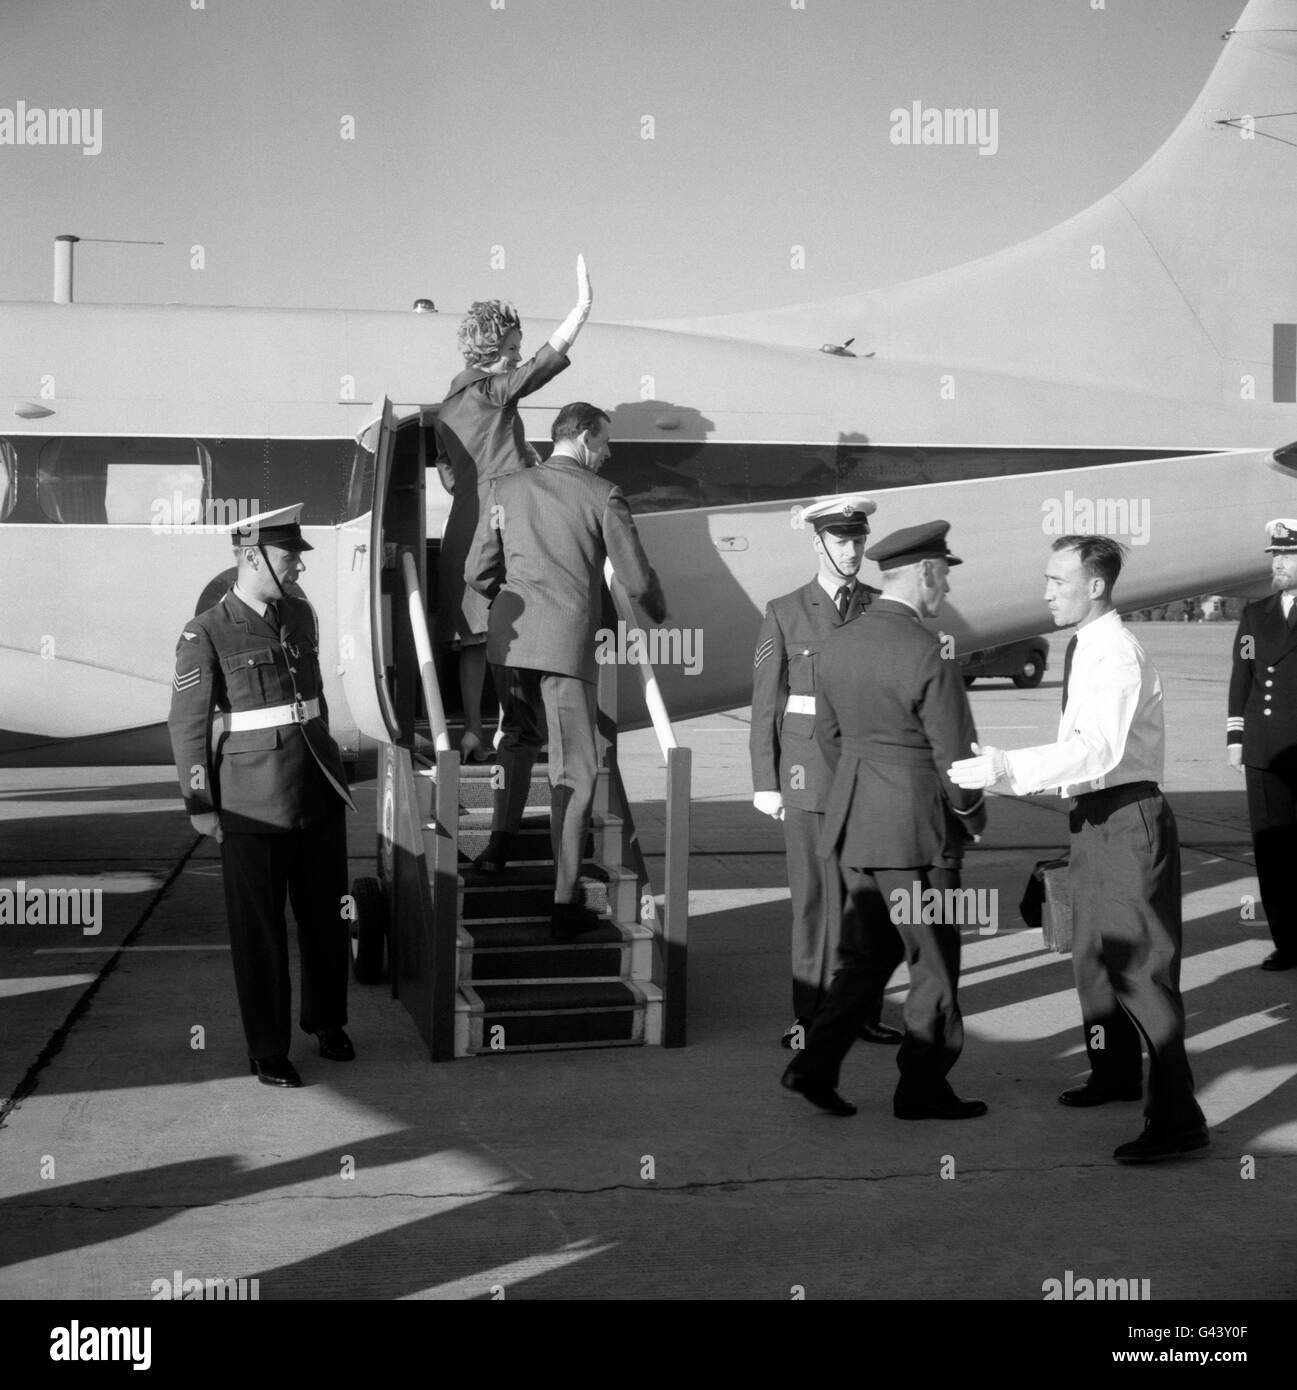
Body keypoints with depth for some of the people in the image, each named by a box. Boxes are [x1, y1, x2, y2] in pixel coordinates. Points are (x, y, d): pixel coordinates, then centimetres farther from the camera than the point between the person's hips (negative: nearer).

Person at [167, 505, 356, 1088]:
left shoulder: (300, 615, 7)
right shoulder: (206, 634, -10)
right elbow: (188, 724, -7)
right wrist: (200, 805, -7)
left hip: (319, 792, 5)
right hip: (253, 803, -5)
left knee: (327, 914, 14)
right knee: (259, 929, 4)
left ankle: (327, 1022, 35)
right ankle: (268, 1052, 16)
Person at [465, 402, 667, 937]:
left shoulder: (507, 488, 7)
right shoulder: (603, 496, -3)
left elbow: (477, 573, 8)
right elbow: (637, 579, -3)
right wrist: (658, 612, 19)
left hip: (510, 638, 4)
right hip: (568, 643, -4)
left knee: (519, 736, 31)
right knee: (573, 772, 3)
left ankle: (501, 837, 23)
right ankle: (566, 902, 3)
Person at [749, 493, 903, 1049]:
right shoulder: (785, 613, 2)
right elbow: (765, 704, 2)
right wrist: (765, 783, -3)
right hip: (808, 768, -2)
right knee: (814, 892, 0)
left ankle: (863, 1008, 13)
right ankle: (811, 1013, 8)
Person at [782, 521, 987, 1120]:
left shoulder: (838, 643, 4)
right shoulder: (927, 655, -18)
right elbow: (956, 754, -13)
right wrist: (972, 813, 4)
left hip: (851, 820, 7)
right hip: (911, 828, -7)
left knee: (867, 951, 18)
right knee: (934, 959, 8)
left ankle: (815, 1065, 13)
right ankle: (921, 1087, 16)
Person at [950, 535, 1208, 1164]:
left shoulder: (1117, 656, -20)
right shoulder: (1083, 650, 11)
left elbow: (1096, 750, -33)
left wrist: (1008, 768, -37)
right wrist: (1001, 773, 16)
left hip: (1127, 820, -10)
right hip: (1095, 817, 10)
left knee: (1139, 966, -9)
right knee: (1093, 954, 22)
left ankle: (1176, 1117, -3)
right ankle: (1115, 1074, 42)